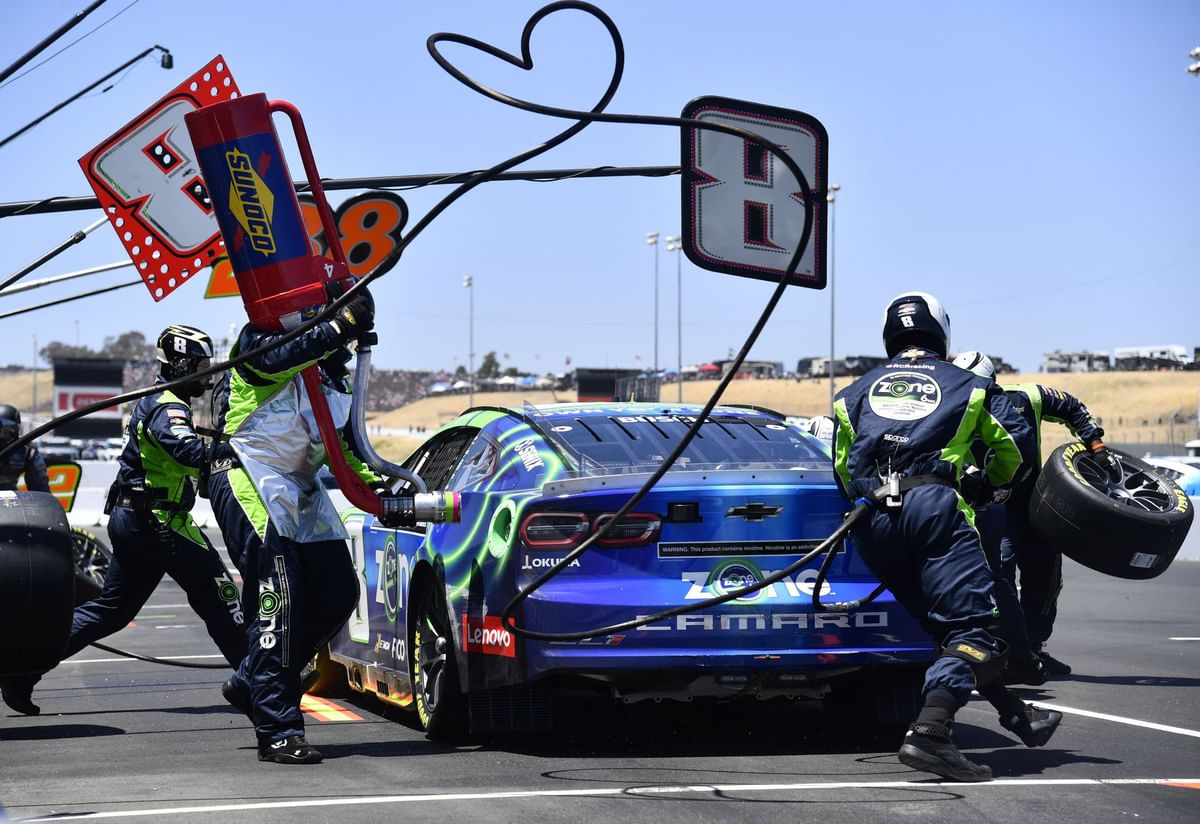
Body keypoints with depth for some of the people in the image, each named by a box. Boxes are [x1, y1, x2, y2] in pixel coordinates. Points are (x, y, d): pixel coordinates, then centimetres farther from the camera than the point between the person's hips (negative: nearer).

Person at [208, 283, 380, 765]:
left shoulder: (331, 371, 19)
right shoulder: (261, 336, -4)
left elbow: (342, 444, 20)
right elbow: (274, 358, -29)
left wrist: (375, 486, 4)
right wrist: (339, 329, -34)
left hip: (300, 490, 9)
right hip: (250, 479, -8)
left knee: (337, 592, 2)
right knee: (278, 602, -17)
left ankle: (252, 684, 18)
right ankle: (278, 732, -18)